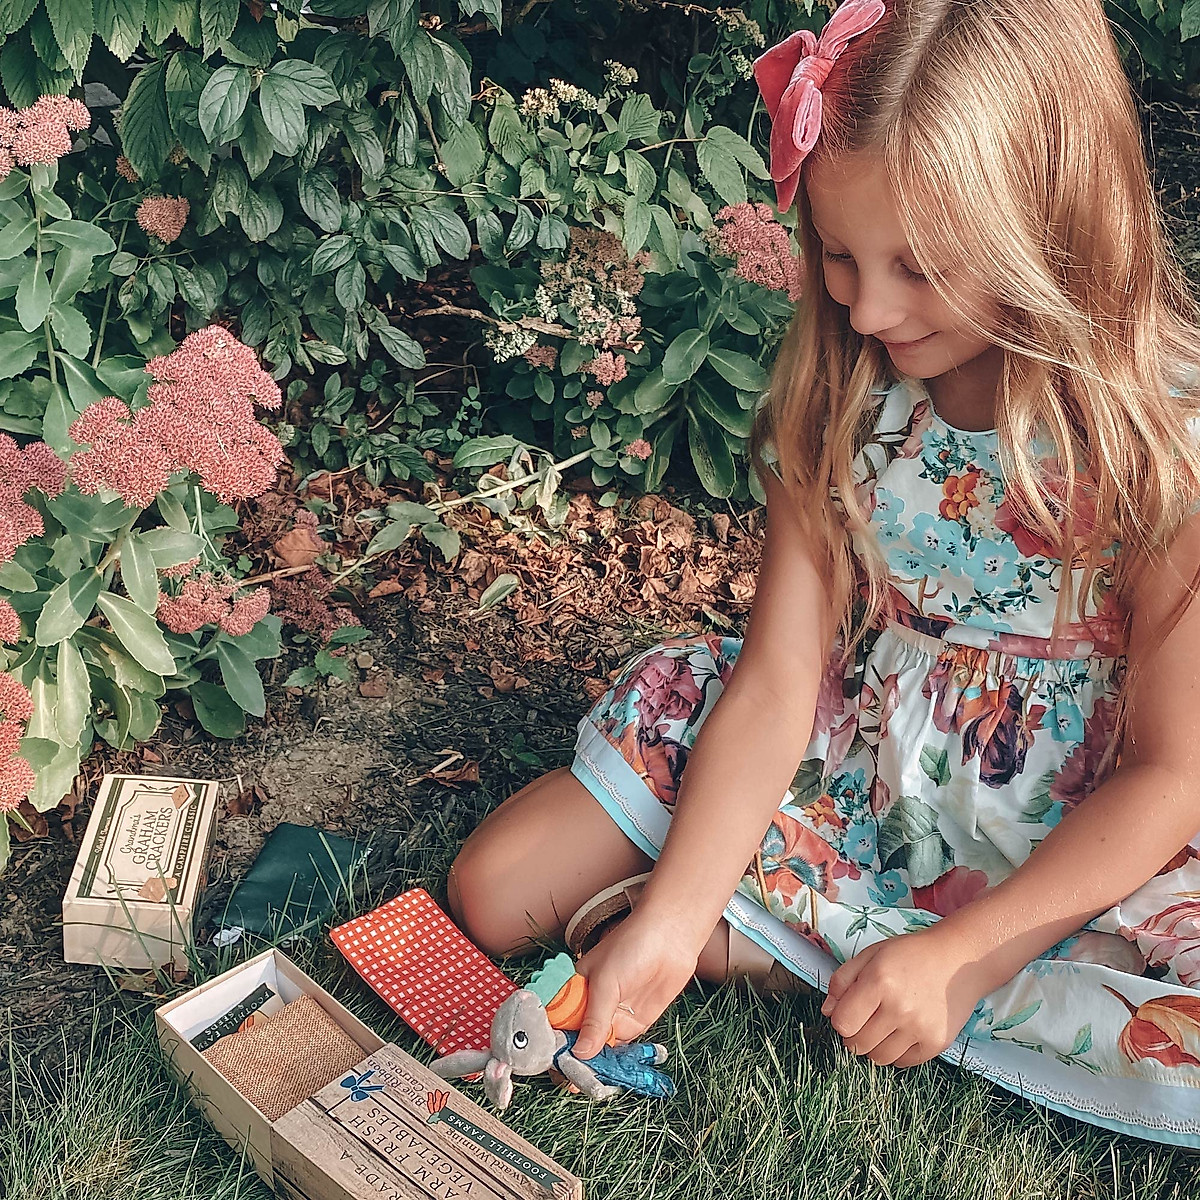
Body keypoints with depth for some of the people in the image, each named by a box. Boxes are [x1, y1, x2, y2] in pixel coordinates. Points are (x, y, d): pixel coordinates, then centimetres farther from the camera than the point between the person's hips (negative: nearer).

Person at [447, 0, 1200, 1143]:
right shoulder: (839, 395, -10)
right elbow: (776, 682, -12)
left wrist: (962, 955, -24)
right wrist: (669, 917, -23)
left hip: (1062, 855, -1)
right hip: (838, 777, 2)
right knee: (495, 889, -5)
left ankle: (766, 940, -19)